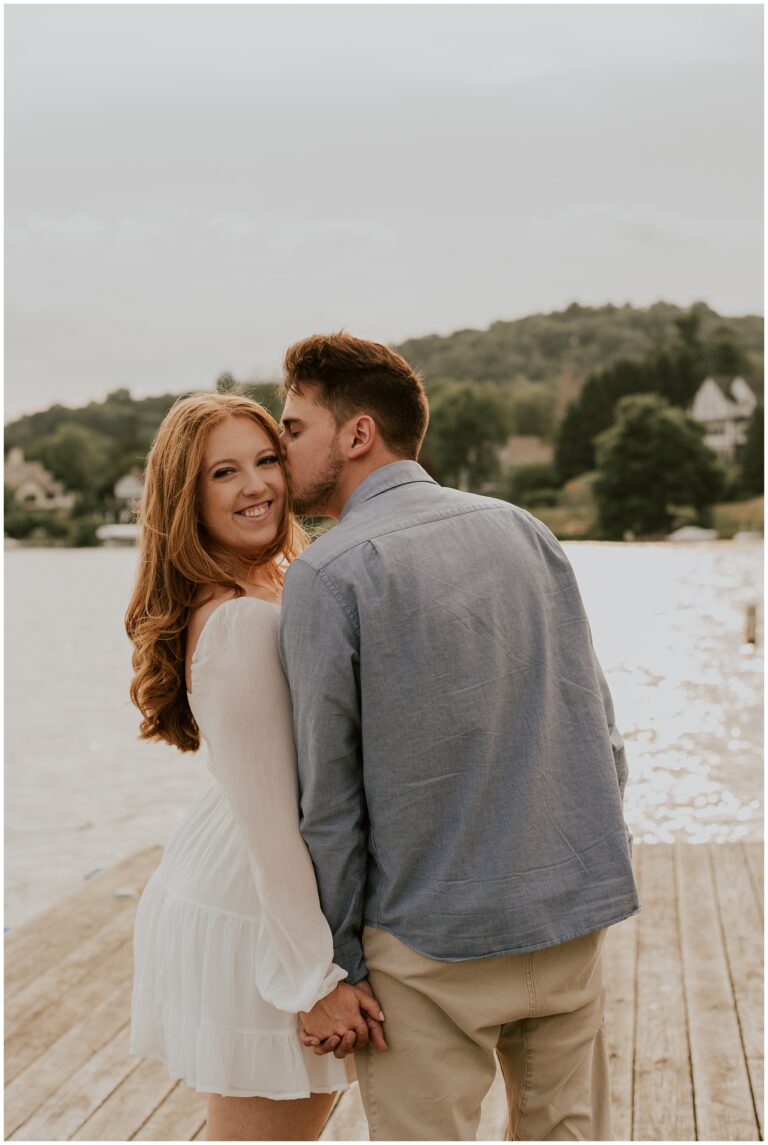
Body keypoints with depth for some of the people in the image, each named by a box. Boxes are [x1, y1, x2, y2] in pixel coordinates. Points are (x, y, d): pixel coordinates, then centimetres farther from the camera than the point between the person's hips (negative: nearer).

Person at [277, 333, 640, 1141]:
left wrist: (332, 967, -1)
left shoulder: (325, 575, -11)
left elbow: (327, 797, -10)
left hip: (432, 943, -5)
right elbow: (599, 722, 8)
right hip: (574, 919, 6)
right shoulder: (522, 528, 5)